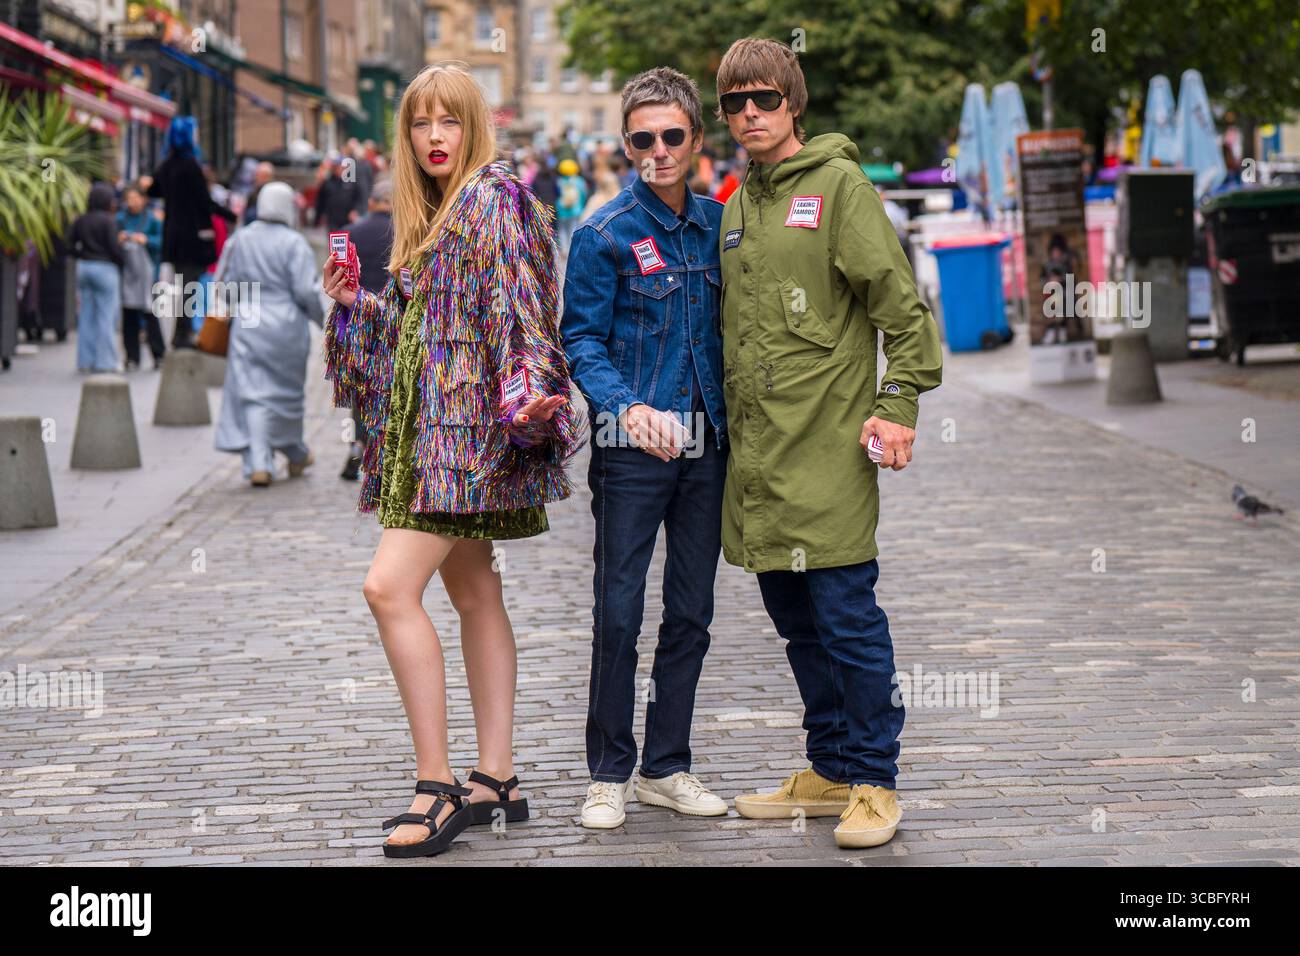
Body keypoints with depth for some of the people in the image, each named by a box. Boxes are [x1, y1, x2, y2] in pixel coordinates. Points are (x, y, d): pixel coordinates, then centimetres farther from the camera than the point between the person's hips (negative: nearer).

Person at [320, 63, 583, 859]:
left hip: (466, 420, -10)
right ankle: (496, 782, 15)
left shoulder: (494, 201, -8)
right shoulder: (430, 216, 19)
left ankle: (438, 787, -13)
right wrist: (354, 303, 10)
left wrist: (527, 392, -30)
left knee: (391, 586, -17)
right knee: (474, 595, 10)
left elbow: (517, 310, -17)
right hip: (428, 424, 10)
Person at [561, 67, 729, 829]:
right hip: (632, 450, -5)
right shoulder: (606, 235, -5)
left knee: (691, 615, 9)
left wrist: (734, 418, 4)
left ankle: (668, 766, 19)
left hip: (706, 446, 5)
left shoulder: (719, 224, 8)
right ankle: (610, 773, 9)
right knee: (619, 614, -1)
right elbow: (583, 343, -7)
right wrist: (628, 408, -24)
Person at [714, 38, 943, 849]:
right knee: (796, 620, 13)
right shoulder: (738, 204, 16)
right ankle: (831, 772, 24)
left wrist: (899, 402, -15)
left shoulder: (839, 185, -5)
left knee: (847, 618, -4)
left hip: (828, 446, -7)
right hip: (756, 452, 7)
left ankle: (874, 785, 6)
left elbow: (900, 303, -9)